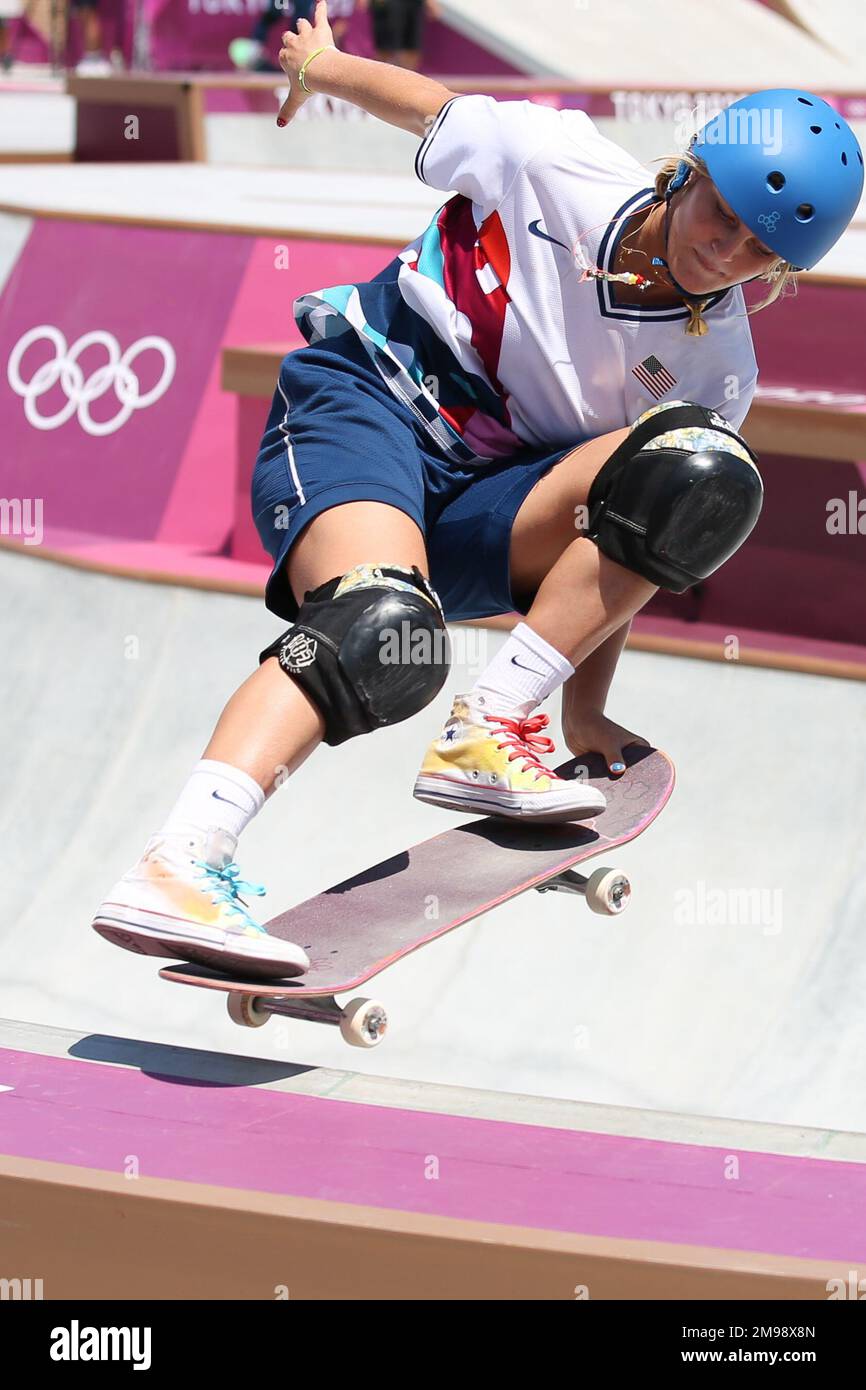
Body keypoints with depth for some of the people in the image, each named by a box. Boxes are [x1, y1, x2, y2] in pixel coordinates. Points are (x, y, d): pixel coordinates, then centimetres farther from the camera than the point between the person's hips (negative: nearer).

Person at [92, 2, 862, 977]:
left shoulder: (717, 370, -1)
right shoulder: (557, 164, -9)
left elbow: (629, 546, 4)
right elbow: (421, 102, 9)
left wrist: (585, 711, 1)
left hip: (484, 513, 3)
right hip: (365, 396, -3)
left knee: (702, 477, -24)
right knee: (383, 629, -37)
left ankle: (491, 731, -25)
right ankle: (177, 865, -50)